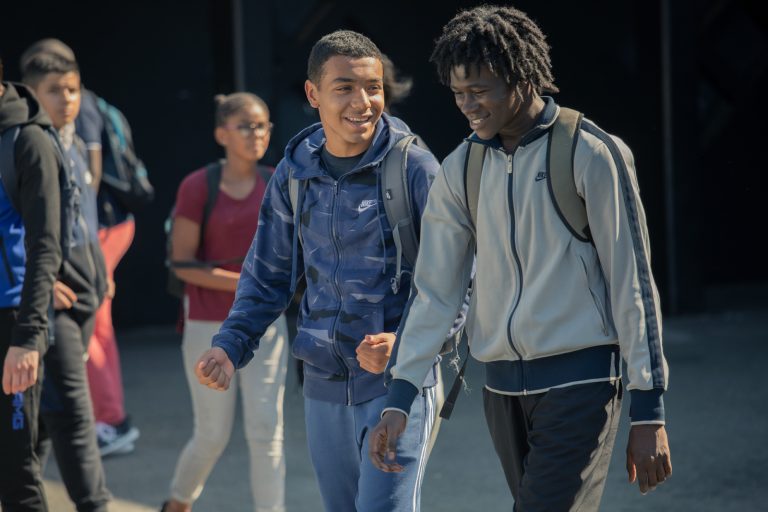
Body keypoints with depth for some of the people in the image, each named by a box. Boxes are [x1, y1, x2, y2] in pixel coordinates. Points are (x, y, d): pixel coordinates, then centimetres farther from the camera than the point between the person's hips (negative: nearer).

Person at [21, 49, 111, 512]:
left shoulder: (76, 146, 15)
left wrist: (98, 275, 18)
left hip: (83, 297, 9)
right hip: (49, 299, -9)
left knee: (45, 408, 16)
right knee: (71, 410, -9)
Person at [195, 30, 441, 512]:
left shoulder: (414, 168, -10)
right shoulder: (295, 171, 4)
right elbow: (268, 274, 14)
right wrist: (231, 345, 0)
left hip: (399, 380, -5)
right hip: (325, 383, 5)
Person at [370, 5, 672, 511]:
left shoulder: (592, 154, -8)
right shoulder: (460, 170, 7)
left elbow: (632, 284, -7)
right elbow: (435, 292, 9)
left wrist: (648, 412, -8)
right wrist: (400, 398, 0)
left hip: (578, 380, -5)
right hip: (503, 387, 5)